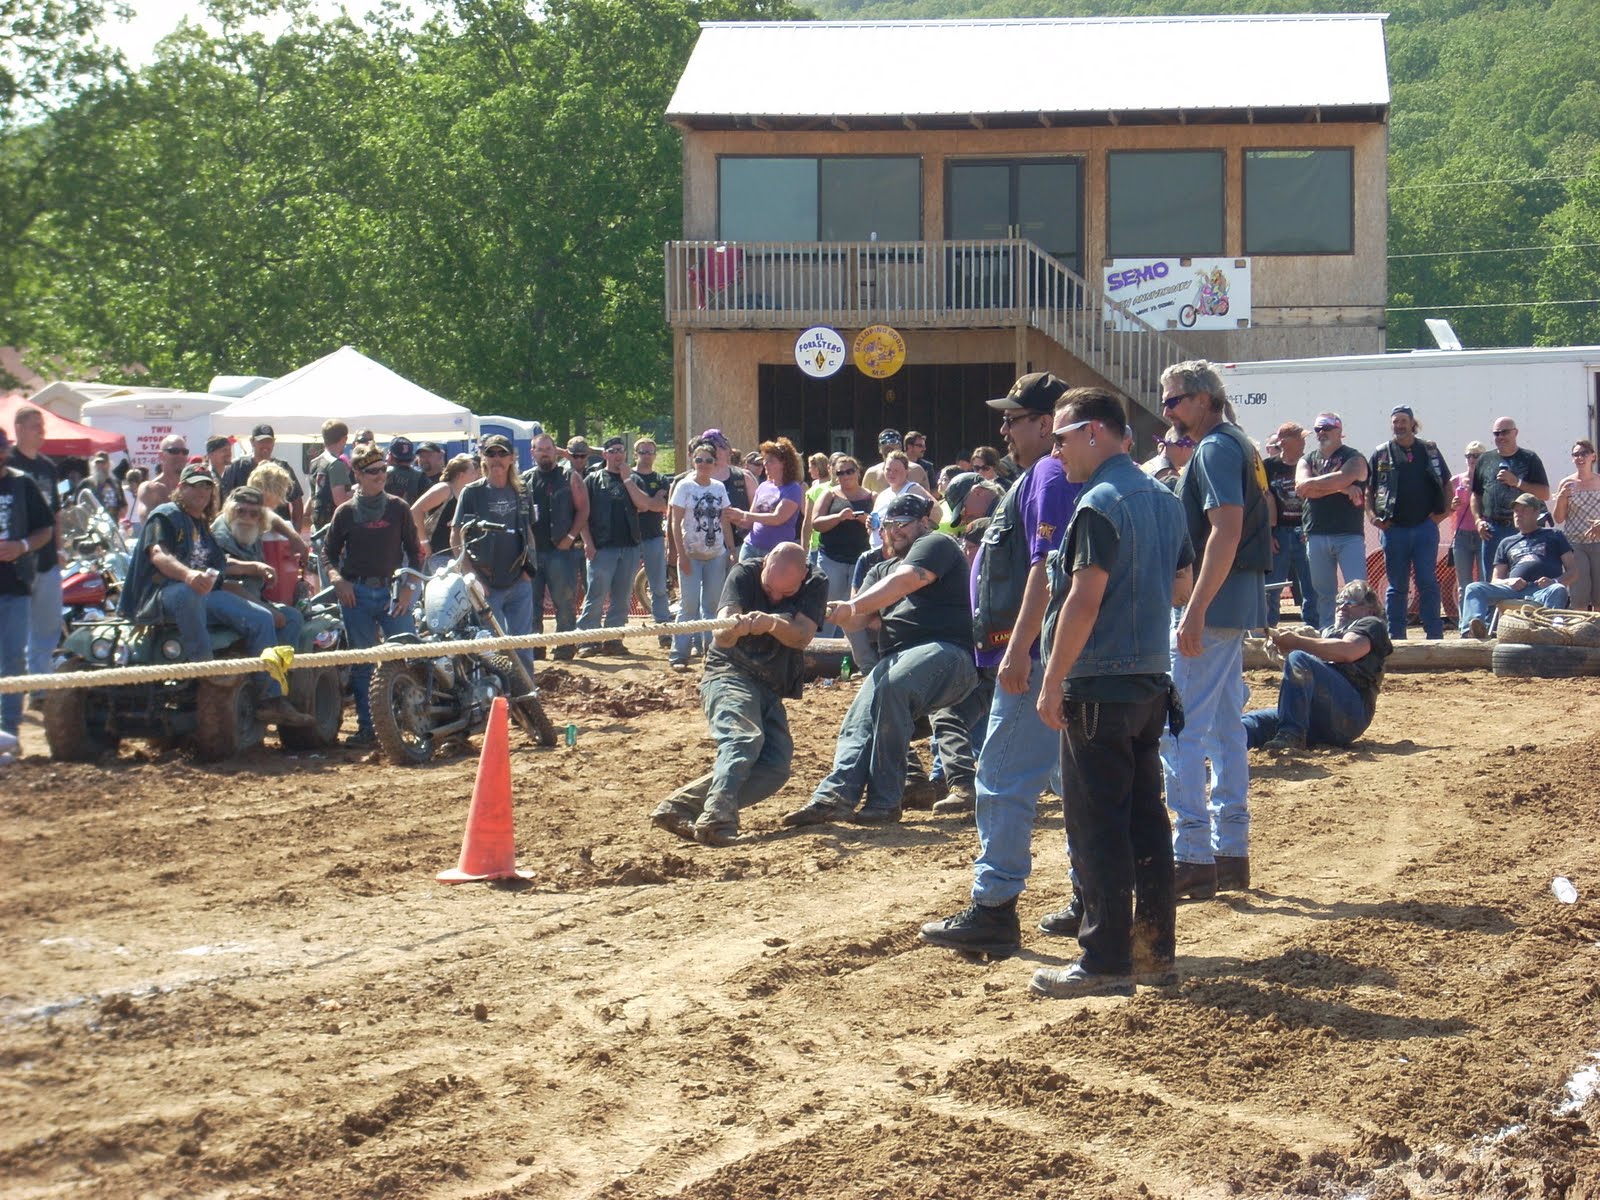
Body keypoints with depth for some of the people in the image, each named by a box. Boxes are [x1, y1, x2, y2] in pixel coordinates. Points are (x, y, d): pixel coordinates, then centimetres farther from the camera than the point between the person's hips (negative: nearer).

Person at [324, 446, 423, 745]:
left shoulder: (398, 508, 6)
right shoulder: (346, 512, 7)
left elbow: (414, 551, 9)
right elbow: (329, 551, 12)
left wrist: (408, 586, -3)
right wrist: (336, 578, -6)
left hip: (392, 591, -1)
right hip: (355, 593, 1)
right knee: (361, 663, 3)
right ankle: (366, 726, 8)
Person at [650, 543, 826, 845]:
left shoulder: (815, 586, -3)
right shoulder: (744, 575, -9)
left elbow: (802, 637, -20)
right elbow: (721, 637, -23)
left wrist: (773, 624, -41)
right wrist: (735, 627, -47)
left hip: (771, 692, 4)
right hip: (729, 674, -4)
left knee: (776, 768, -17)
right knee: (744, 737, -33)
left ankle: (680, 807, -25)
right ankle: (717, 815, -54)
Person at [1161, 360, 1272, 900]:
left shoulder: (1215, 449, -13)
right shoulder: (1237, 446, 18)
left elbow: (1226, 531, -24)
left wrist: (1195, 611, -27)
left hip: (1214, 603, -11)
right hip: (1239, 607, 11)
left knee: (1179, 730, -9)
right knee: (1224, 728, 14)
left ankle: (1192, 859, -9)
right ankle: (1231, 852, 19)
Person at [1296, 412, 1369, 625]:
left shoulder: (1353, 458, 3)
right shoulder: (1307, 461, 15)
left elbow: (1342, 478, -17)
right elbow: (1302, 486, -5)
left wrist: (1312, 483, -4)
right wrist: (1341, 488, -11)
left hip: (1349, 535, -4)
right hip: (1316, 535, 4)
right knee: (1324, 593, 8)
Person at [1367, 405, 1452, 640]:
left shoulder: (1429, 451, 8)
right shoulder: (1382, 454, 6)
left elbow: (1446, 484, 15)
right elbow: (1368, 489, 9)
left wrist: (1444, 510, 2)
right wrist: (1372, 515, -5)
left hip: (1425, 526, 0)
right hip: (1393, 529, 0)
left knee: (1428, 583, -3)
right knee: (1397, 587, 6)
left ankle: (1435, 635, 0)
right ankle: (1395, 636, 11)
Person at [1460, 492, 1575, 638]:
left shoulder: (1554, 536, 25)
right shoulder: (1506, 543, 32)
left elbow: (1572, 570, 16)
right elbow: (1496, 580, 26)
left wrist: (1555, 581, -7)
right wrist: (1509, 582, 0)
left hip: (1544, 588, -2)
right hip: (1513, 588, 2)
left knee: (1558, 591, -38)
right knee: (1474, 588, -24)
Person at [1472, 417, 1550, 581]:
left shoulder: (1529, 459, 5)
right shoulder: (1485, 460, 14)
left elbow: (1545, 494, 0)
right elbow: (1476, 495, 18)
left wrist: (1517, 482, -10)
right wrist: (1478, 520, 3)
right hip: (1492, 529, 3)